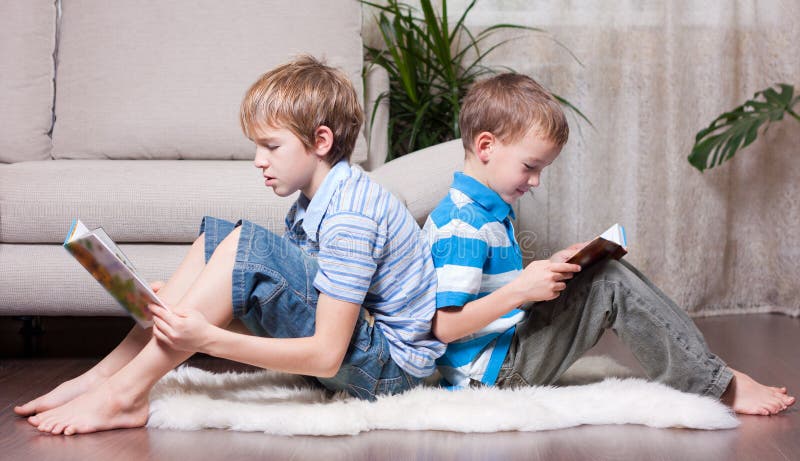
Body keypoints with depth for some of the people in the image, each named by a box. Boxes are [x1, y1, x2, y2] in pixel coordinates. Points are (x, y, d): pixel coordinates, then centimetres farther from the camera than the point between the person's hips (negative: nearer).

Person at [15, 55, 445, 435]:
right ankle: (105, 374, -2)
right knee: (216, 235, 5)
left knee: (246, 244, -26)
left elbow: (326, 356, -27)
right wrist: (189, 301, -7)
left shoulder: (350, 217, -23)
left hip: (390, 365, -10)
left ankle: (124, 393, -21)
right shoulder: (312, 202, 8)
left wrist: (209, 339, -33)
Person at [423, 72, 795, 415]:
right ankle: (716, 386, -6)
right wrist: (521, 290, -29)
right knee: (612, 284, -15)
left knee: (608, 275, 9)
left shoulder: (484, 211, 13)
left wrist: (549, 269, 7)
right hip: (492, 371, -11)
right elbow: (445, 326, -26)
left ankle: (711, 378, 6)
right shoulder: (464, 225, -20)